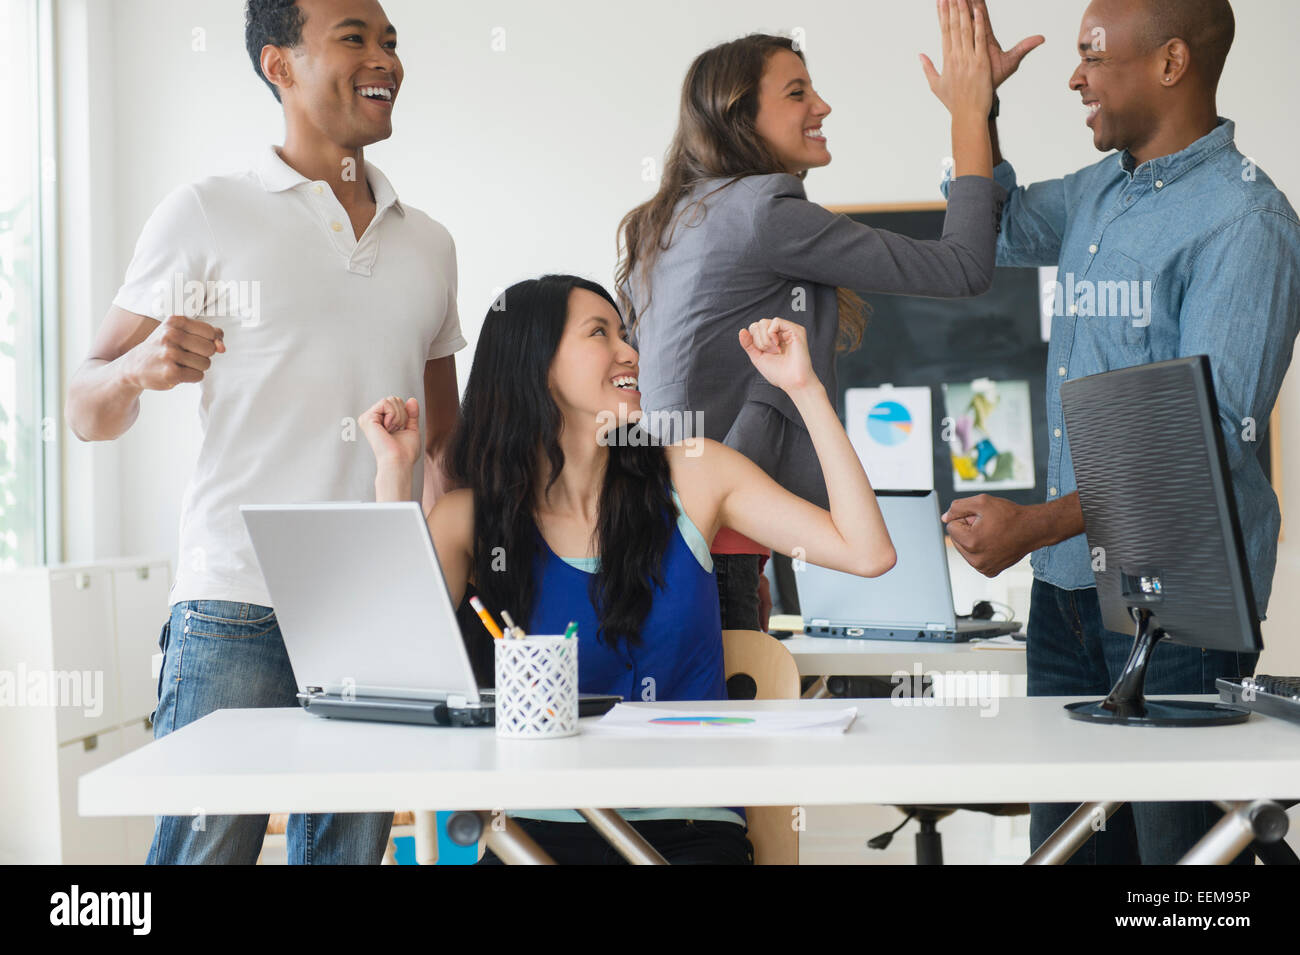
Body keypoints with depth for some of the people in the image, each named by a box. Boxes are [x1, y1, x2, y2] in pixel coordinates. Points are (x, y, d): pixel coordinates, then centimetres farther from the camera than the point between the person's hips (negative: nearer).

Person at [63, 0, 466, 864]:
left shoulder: (428, 244, 17)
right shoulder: (205, 217, 3)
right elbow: (88, 413, 3)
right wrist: (139, 368, -19)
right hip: (239, 613, -4)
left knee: (351, 847, 7)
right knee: (203, 844, -6)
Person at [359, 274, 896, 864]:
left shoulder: (690, 473, 4)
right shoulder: (472, 518, 3)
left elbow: (868, 554, -2)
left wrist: (803, 388, -4)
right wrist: (393, 473, -9)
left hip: (686, 829, 0)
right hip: (542, 829, 0)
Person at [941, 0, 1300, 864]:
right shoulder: (1100, 192, 11)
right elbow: (997, 235, 32)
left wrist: (1034, 526, -27)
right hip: (1069, 581, 8)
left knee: (1180, 842, 2)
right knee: (1065, 833, 14)